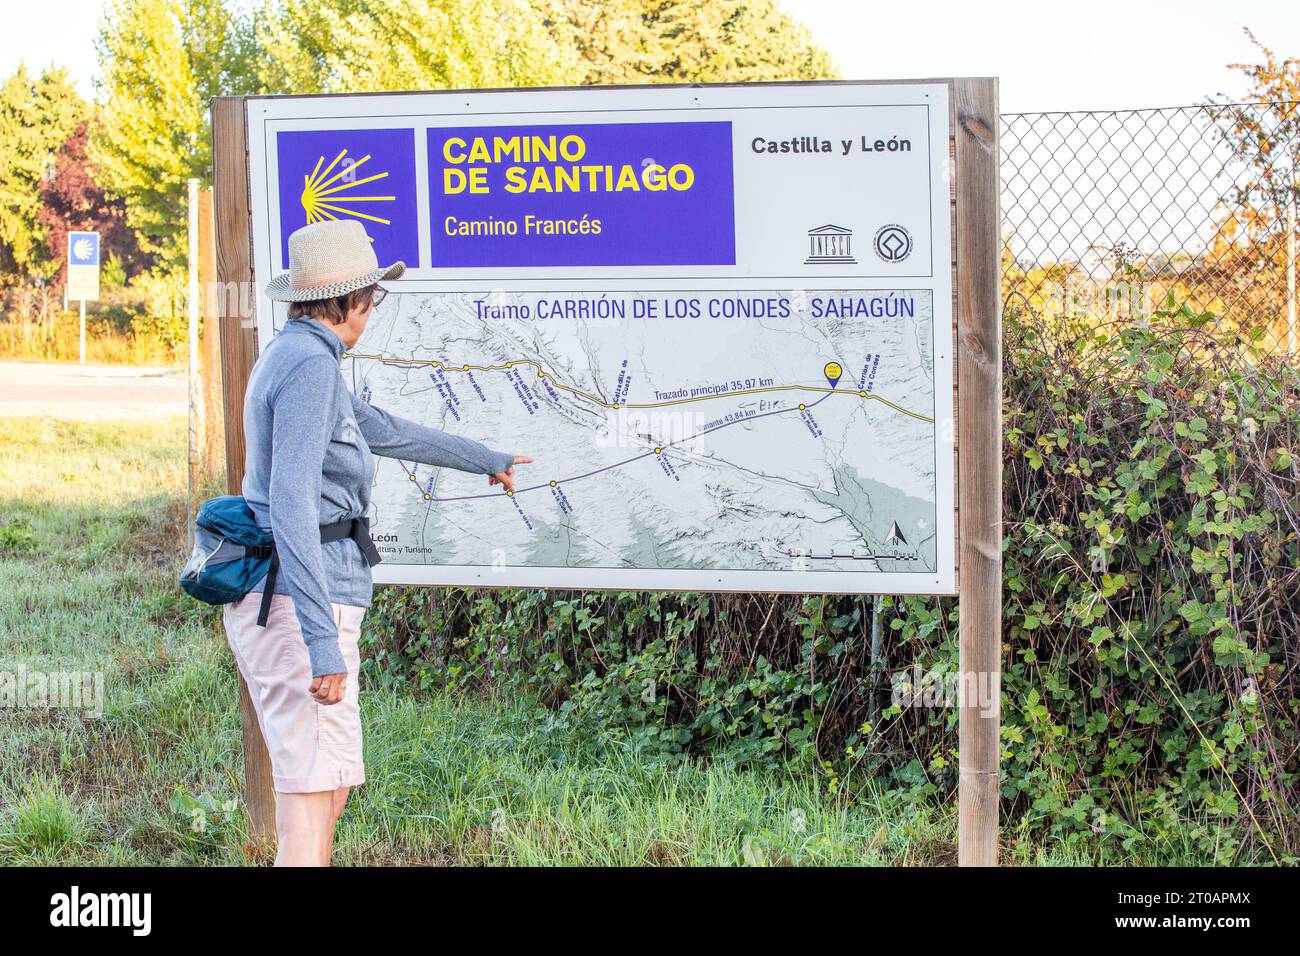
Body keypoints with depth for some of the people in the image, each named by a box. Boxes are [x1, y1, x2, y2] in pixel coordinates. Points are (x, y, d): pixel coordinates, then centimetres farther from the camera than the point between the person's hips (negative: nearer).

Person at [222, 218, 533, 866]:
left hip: (272, 602, 10)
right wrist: (323, 642, -27)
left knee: (328, 789, 15)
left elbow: (387, 431, 33)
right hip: (301, 601, -10)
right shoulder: (309, 364, -13)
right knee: (312, 798, -11)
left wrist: (490, 461, 46)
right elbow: (291, 503, -23)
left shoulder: (293, 357, 18)